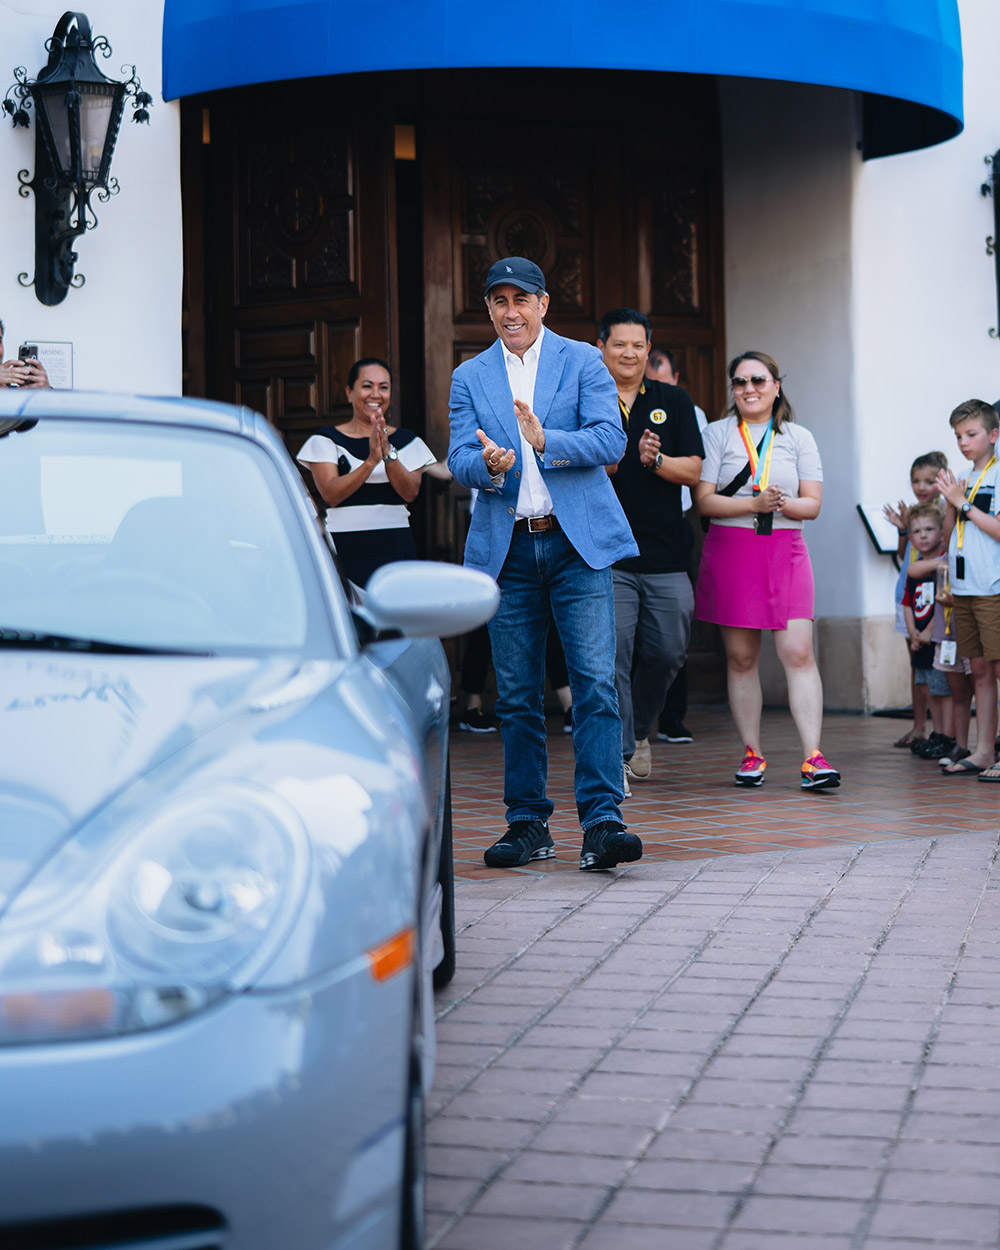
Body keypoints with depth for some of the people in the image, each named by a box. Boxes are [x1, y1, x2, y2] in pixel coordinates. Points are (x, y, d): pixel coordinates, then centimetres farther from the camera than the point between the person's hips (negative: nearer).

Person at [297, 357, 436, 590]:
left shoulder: (407, 441, 12)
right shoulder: (326, 440, 5)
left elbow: (411, 493, -2)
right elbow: (330, 495, -9)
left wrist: (388, 454, -17)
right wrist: (371, 460, -19)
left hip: (396, 547, 2)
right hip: (346, 550, -2)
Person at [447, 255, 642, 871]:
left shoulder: (582, 361, 5)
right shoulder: (470, 377, 12)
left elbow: (611, 440, -6)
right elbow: (460, 458, 4)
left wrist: (545, 441, -22)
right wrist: (489, 465, -20)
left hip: (578, 542, -3)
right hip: (507, 547, 3)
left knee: (596, 681, -11)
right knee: (516, 694, 6)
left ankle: (603, 822, -12)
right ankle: (529, 824, 15)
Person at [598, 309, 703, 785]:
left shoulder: (674, 402, 10)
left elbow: (693, 470, 4)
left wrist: (655, 460, -15)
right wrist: (604, 464, -21)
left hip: (665, 554, 3)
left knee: (666, 653, 8)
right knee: (612, 656, -9)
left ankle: (638, 730, 33)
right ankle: (616, 755, -4)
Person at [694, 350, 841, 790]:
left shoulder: (799, 438, 11)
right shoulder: (718, 434, 7)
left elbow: (812, 504, 5)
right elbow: (704, 501, -3)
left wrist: (783, 503, -15)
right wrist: (755, 504, -15)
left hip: (785, 552, 0)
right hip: (730, 551, 0)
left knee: (798, 653, -11)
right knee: (740, 658, 3)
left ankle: (813, 757, -14)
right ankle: (752, 754, 12)